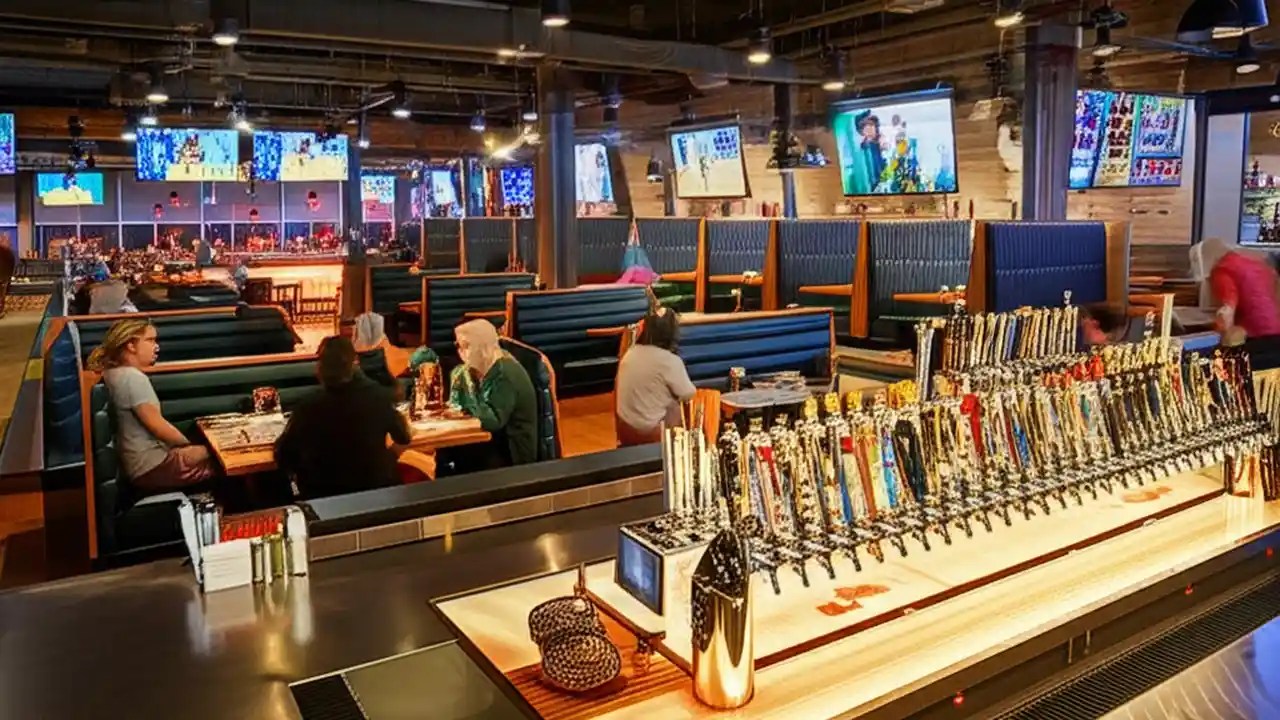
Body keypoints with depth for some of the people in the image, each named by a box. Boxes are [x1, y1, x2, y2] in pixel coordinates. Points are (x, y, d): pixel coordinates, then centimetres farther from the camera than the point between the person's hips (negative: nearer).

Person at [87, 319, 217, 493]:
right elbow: (156, 425, -21)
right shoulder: (133, 377, -20)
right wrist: (190, 445, -5)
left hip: (142, 463, 10)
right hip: (152, 467, -10)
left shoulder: (115, 373, 6)